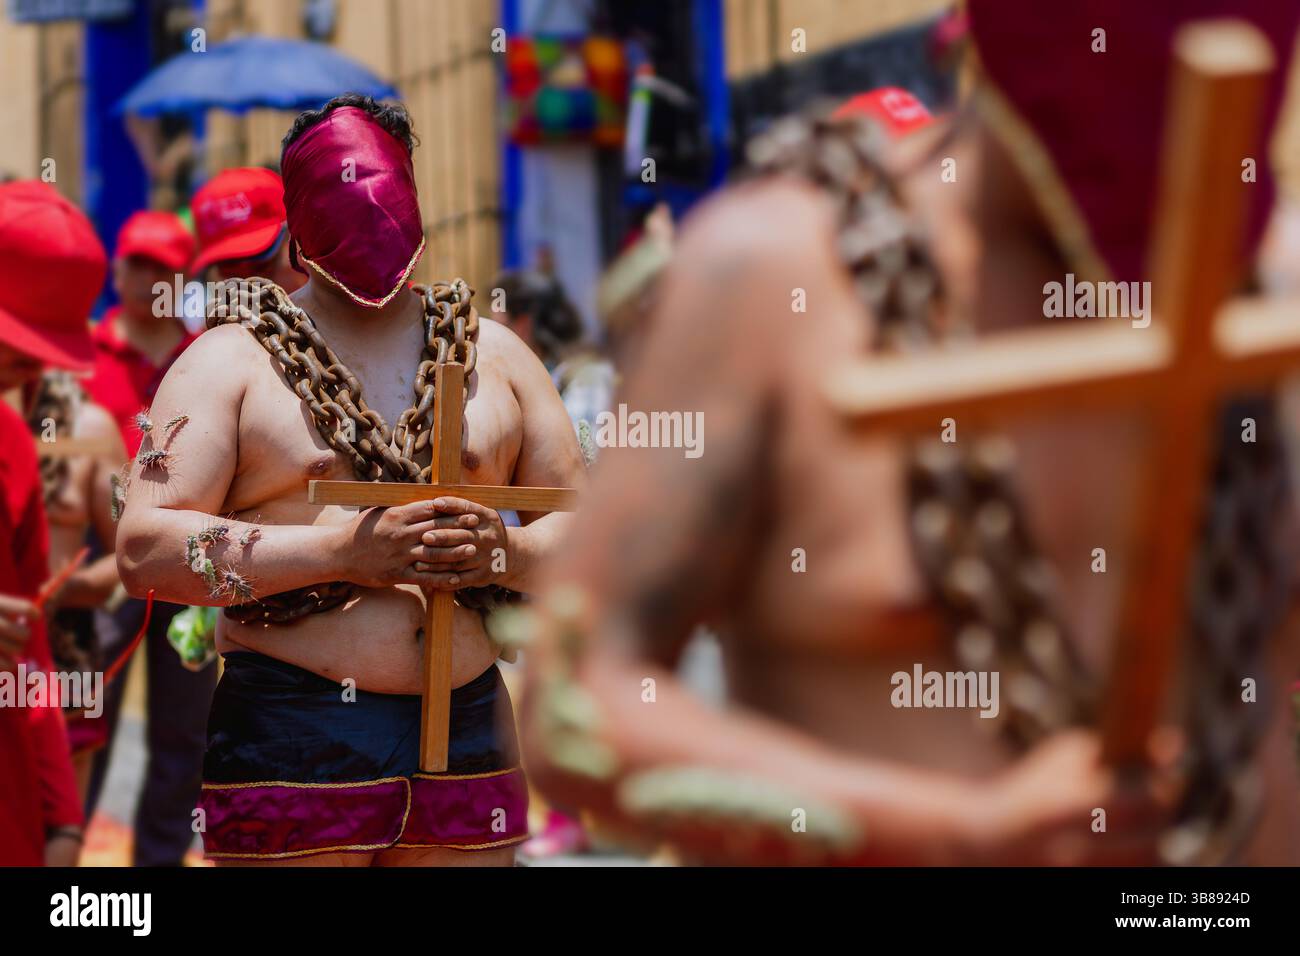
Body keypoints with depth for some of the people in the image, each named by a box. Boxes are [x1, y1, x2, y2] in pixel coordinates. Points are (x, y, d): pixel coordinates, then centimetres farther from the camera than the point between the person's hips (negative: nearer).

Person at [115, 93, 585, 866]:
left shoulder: (492, 354, 15)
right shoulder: (231, 361, 3)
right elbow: (145, 549, -8)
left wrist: (503, 553, -7)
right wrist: (345, 550, -15)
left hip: (467, 736, 4)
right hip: (290, 744, -4)